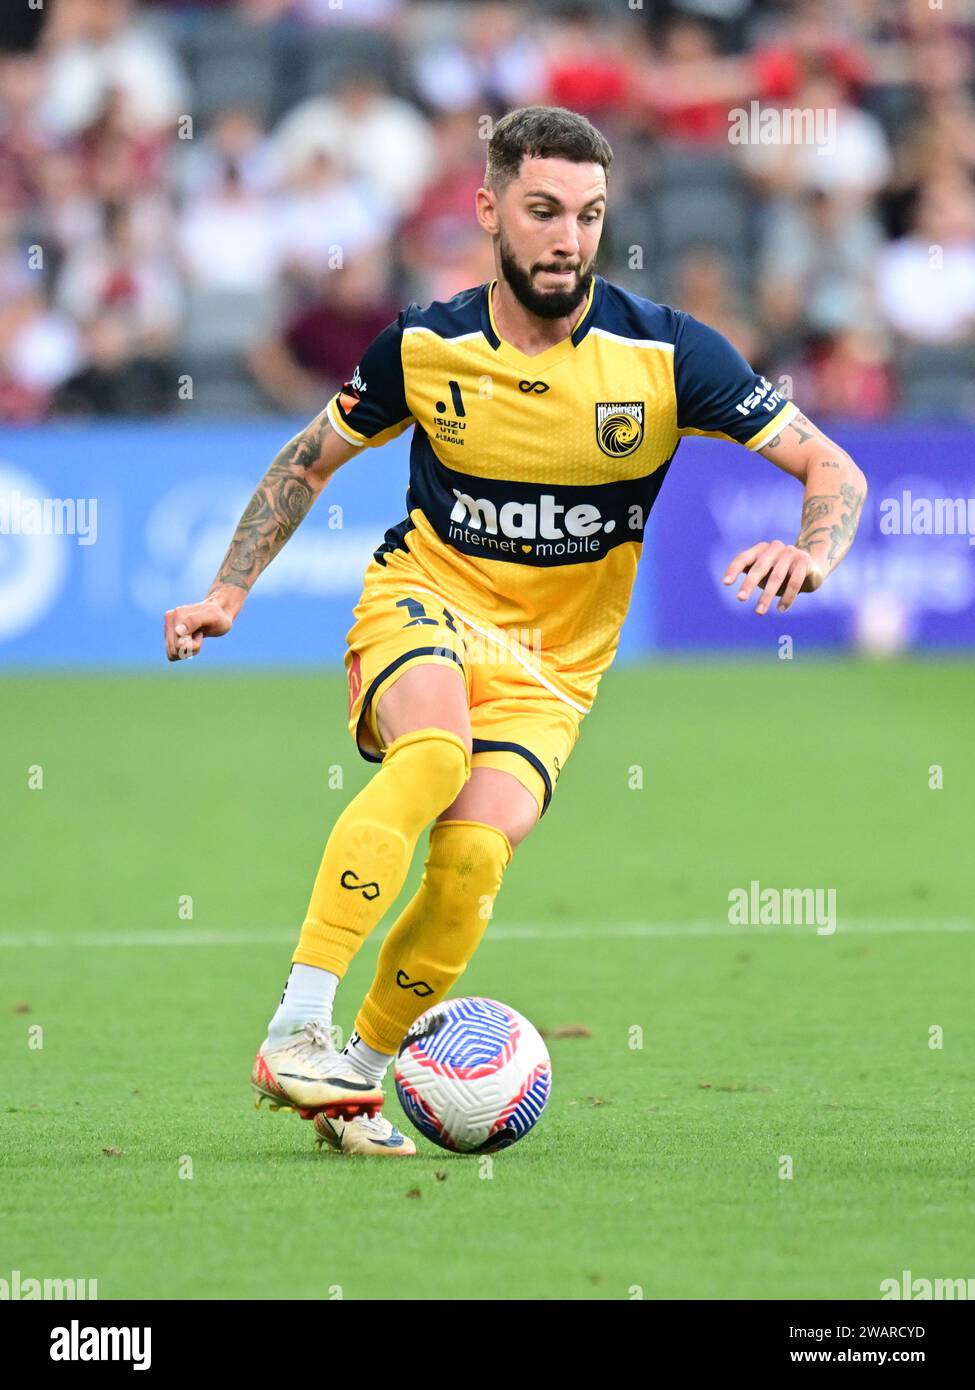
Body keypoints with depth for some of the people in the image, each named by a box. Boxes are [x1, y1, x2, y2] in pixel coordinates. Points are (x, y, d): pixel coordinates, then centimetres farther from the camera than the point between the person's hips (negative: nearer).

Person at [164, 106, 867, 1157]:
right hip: (422, 604, 0)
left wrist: (807, 553, -30)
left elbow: (832, 469, -9)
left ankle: (357, 1078, -1)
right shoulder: (425, 347, -6)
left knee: (472, 856, -24)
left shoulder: (664, 351, -11)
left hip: (552, 665, 1)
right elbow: (309, 459, 13)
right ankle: (295, 1032, -36)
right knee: (435, 750, -35)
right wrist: (228, 591, 5)